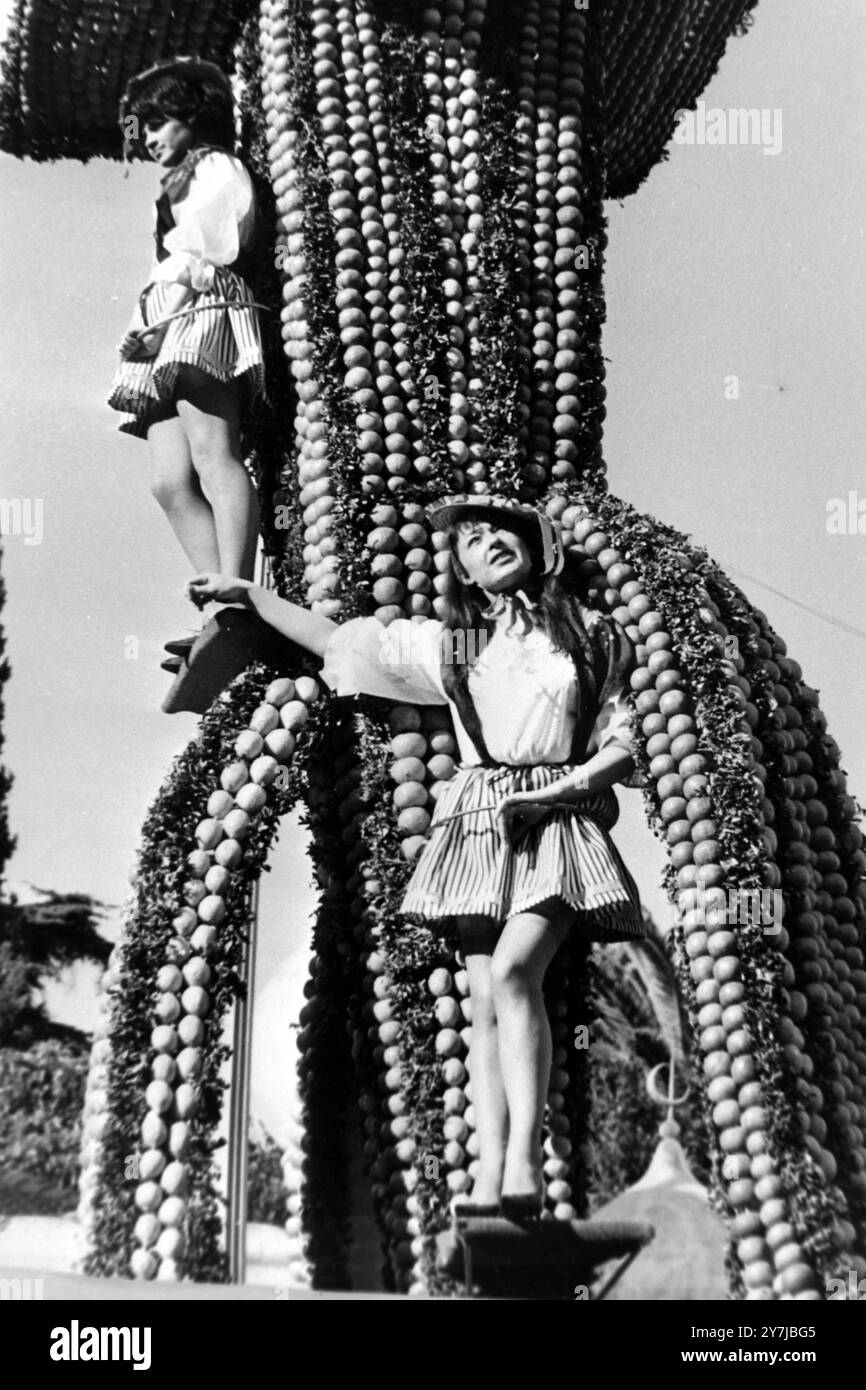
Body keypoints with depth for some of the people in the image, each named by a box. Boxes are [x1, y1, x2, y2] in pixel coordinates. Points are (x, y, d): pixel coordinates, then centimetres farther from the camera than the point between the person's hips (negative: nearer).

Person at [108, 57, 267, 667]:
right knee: (171, 483, -11)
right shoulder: (177, 186, 37)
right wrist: (148, 331, 13)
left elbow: (210, 252, -3)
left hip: (204, 315, -8)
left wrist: (162, 321, -9)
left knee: (213, 457, -25)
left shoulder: (217, 167, 13)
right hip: (166, 334, 8)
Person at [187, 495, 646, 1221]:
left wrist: (568, 785, -9)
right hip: (478, 823, 3)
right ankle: (490, 1177, -7)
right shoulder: (445, 642, 16)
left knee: (513, 970, -24)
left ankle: (525, 1161, -25)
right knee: (485, 1003, -5)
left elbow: (624, 741, 8)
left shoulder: (591, 634, 9)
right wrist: (248, 593, 25)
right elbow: (335, 637, 22)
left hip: (559, 813, -3)